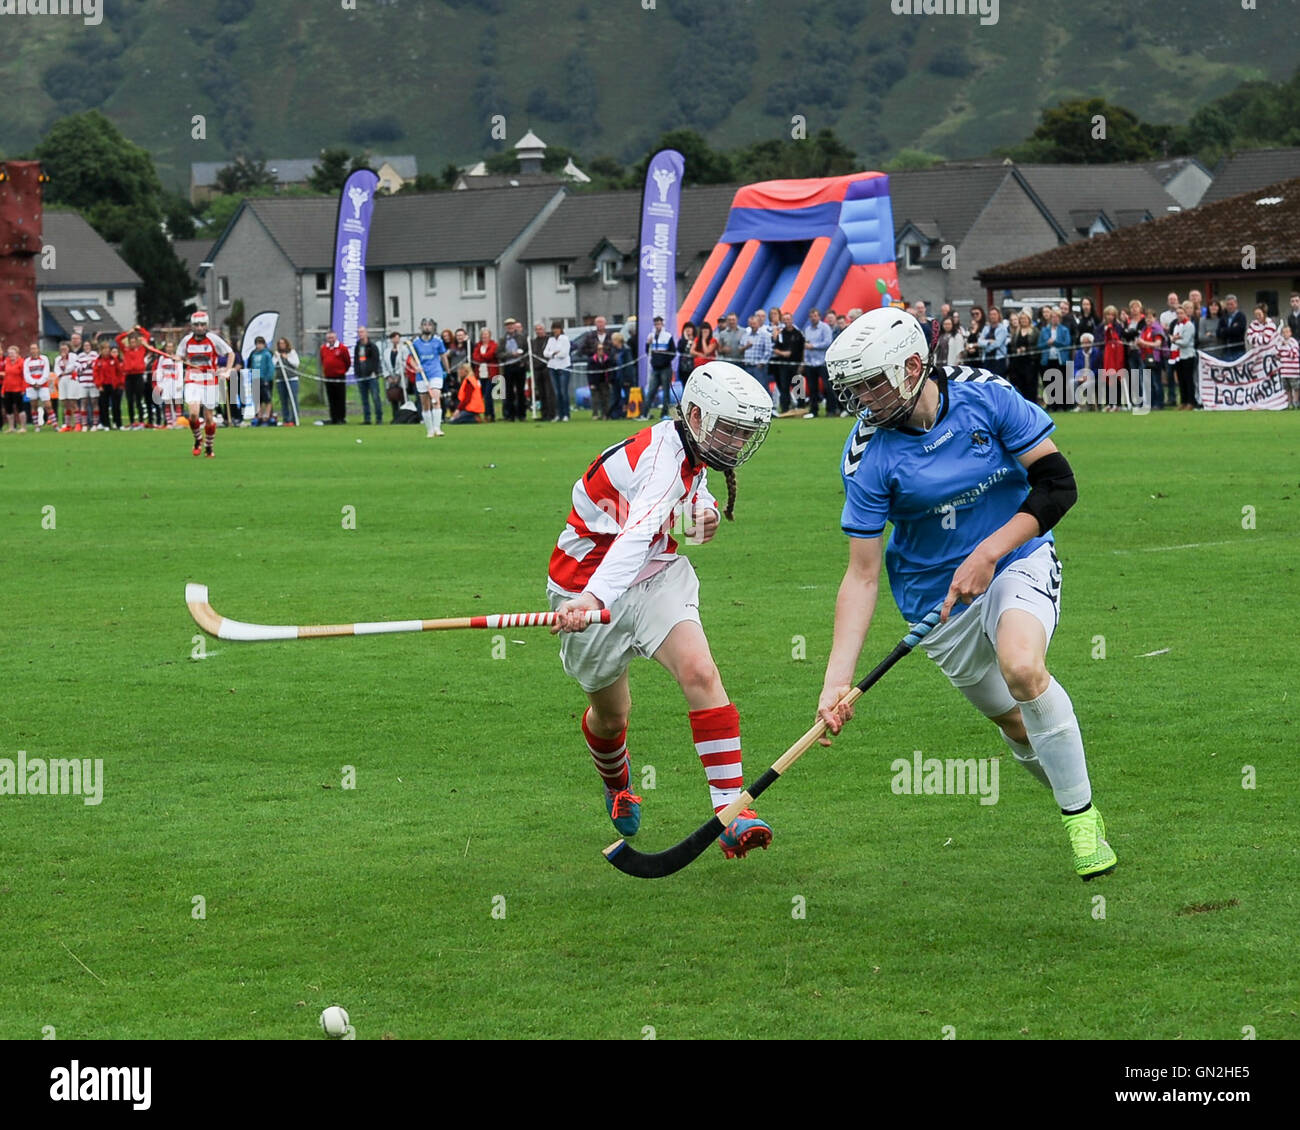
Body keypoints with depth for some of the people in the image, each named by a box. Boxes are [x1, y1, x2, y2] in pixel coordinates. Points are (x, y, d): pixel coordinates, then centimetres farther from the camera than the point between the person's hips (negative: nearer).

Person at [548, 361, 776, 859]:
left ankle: (731, 809, -27)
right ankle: (617, 786, 49)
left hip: (658, 577, 6)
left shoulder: (691, 454, -3)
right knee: (611, 713, 12)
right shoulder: (661, 458, -30)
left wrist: (703, 516, -1)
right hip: (589, 588, -6)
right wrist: (593, 600, -63)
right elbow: (637, 534, -48)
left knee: (699, 672, -20)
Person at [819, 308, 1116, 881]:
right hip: (936, 595, 2)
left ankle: (1083, 817, -15)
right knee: (1018, 727, 3)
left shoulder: (985, 397, -15)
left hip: (1018, 558, -2)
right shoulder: (868, 456, -14)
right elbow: (862, 576, -13)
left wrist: (987, 554, -22)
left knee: (1021, 667, -29)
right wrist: (836, 682, -21)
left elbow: (1057, 483, -11)